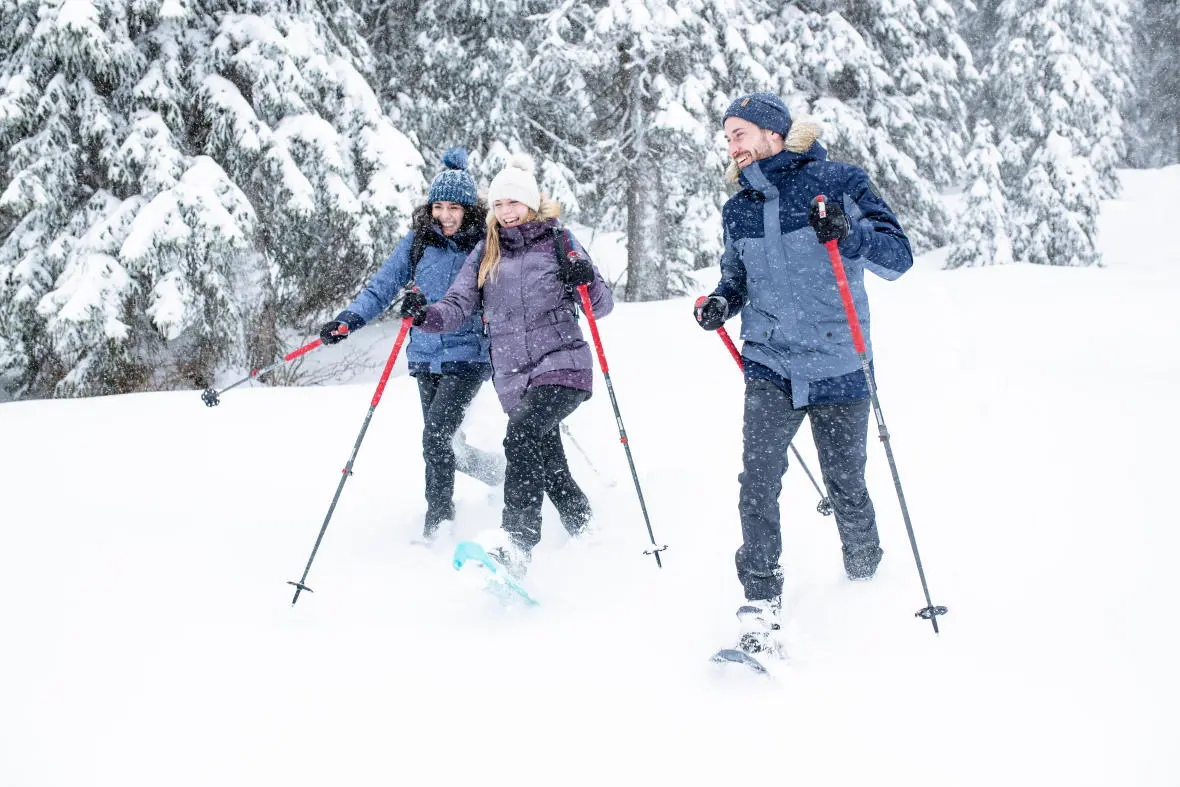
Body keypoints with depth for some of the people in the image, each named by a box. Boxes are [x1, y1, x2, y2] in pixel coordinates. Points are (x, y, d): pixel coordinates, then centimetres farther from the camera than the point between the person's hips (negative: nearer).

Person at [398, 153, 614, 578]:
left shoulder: (559, 243, 4)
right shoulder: (486, 253, 13)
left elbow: (602, 307, 4)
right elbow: (458, 307, 4)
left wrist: (587, 281, -16)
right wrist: (425, 314, -15)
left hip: (562, 367, -5)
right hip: (513, 379, 5)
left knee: (521, 435, -30)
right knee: (550, 470, 12)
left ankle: (515, 543, -39)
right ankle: (585, 530, 36)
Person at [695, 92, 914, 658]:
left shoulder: (837, 183, -5)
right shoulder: (738, 211, 9)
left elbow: (899, 257, -9)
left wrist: (848, 234, -28)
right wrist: (720, 303, -1)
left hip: (839, 368, -2)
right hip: (771, 367, 3)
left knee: (847, 490, 10)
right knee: (757, 482, -16)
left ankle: (866, 582, 35)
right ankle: (761, 608, -12)